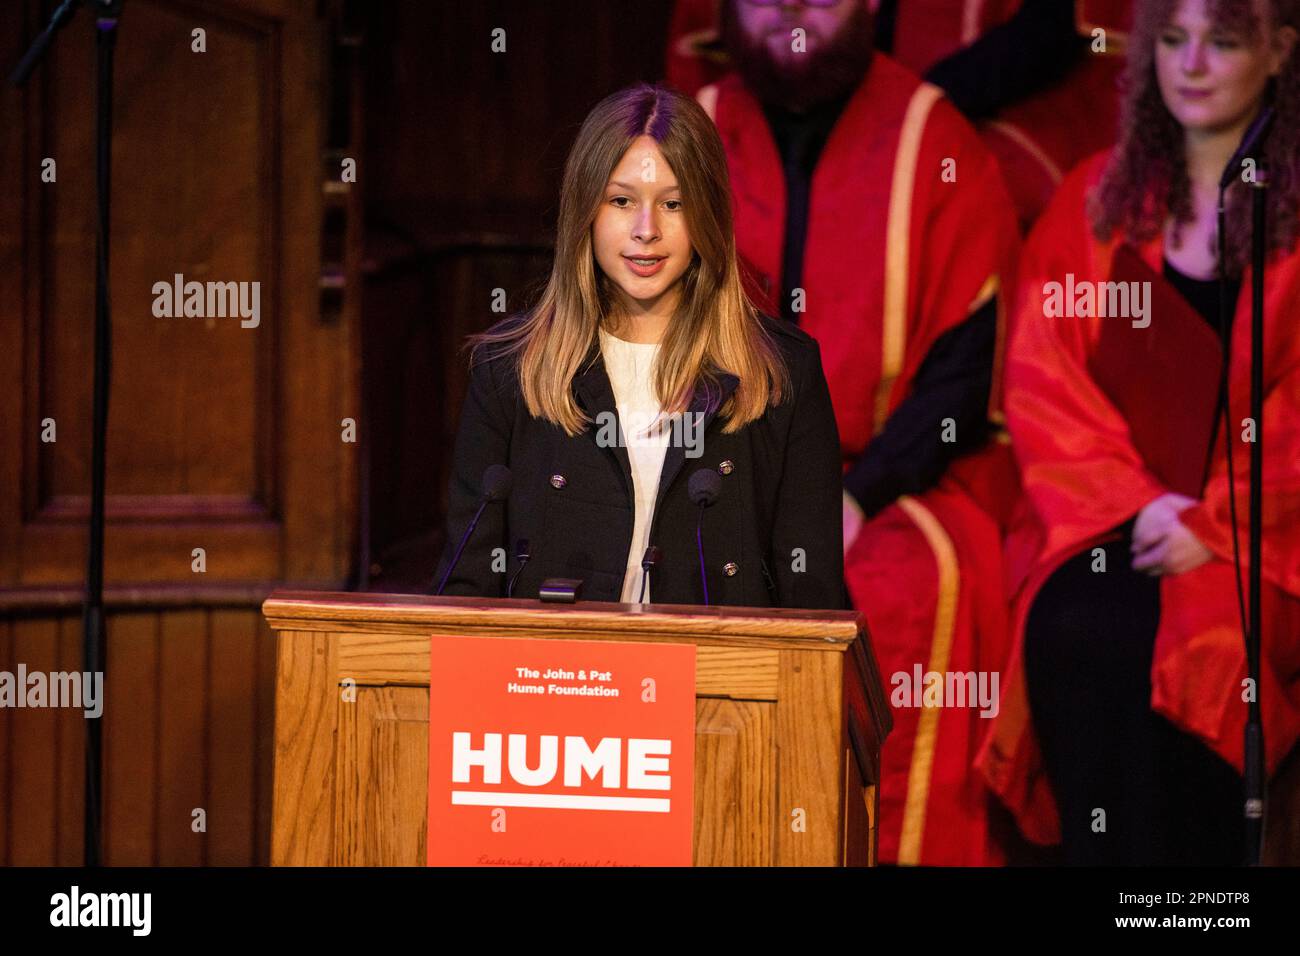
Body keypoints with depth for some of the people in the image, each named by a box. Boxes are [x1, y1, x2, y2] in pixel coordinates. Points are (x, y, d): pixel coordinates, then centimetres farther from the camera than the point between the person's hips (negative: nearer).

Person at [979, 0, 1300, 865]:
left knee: (1199, 641, -28)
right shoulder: (1096, 200, 15)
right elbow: (1042, 383, 8)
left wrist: (1213, 524, -11)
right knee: (1077, 635, -24)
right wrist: (1136, 502, -6)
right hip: (1104, 524, 3)